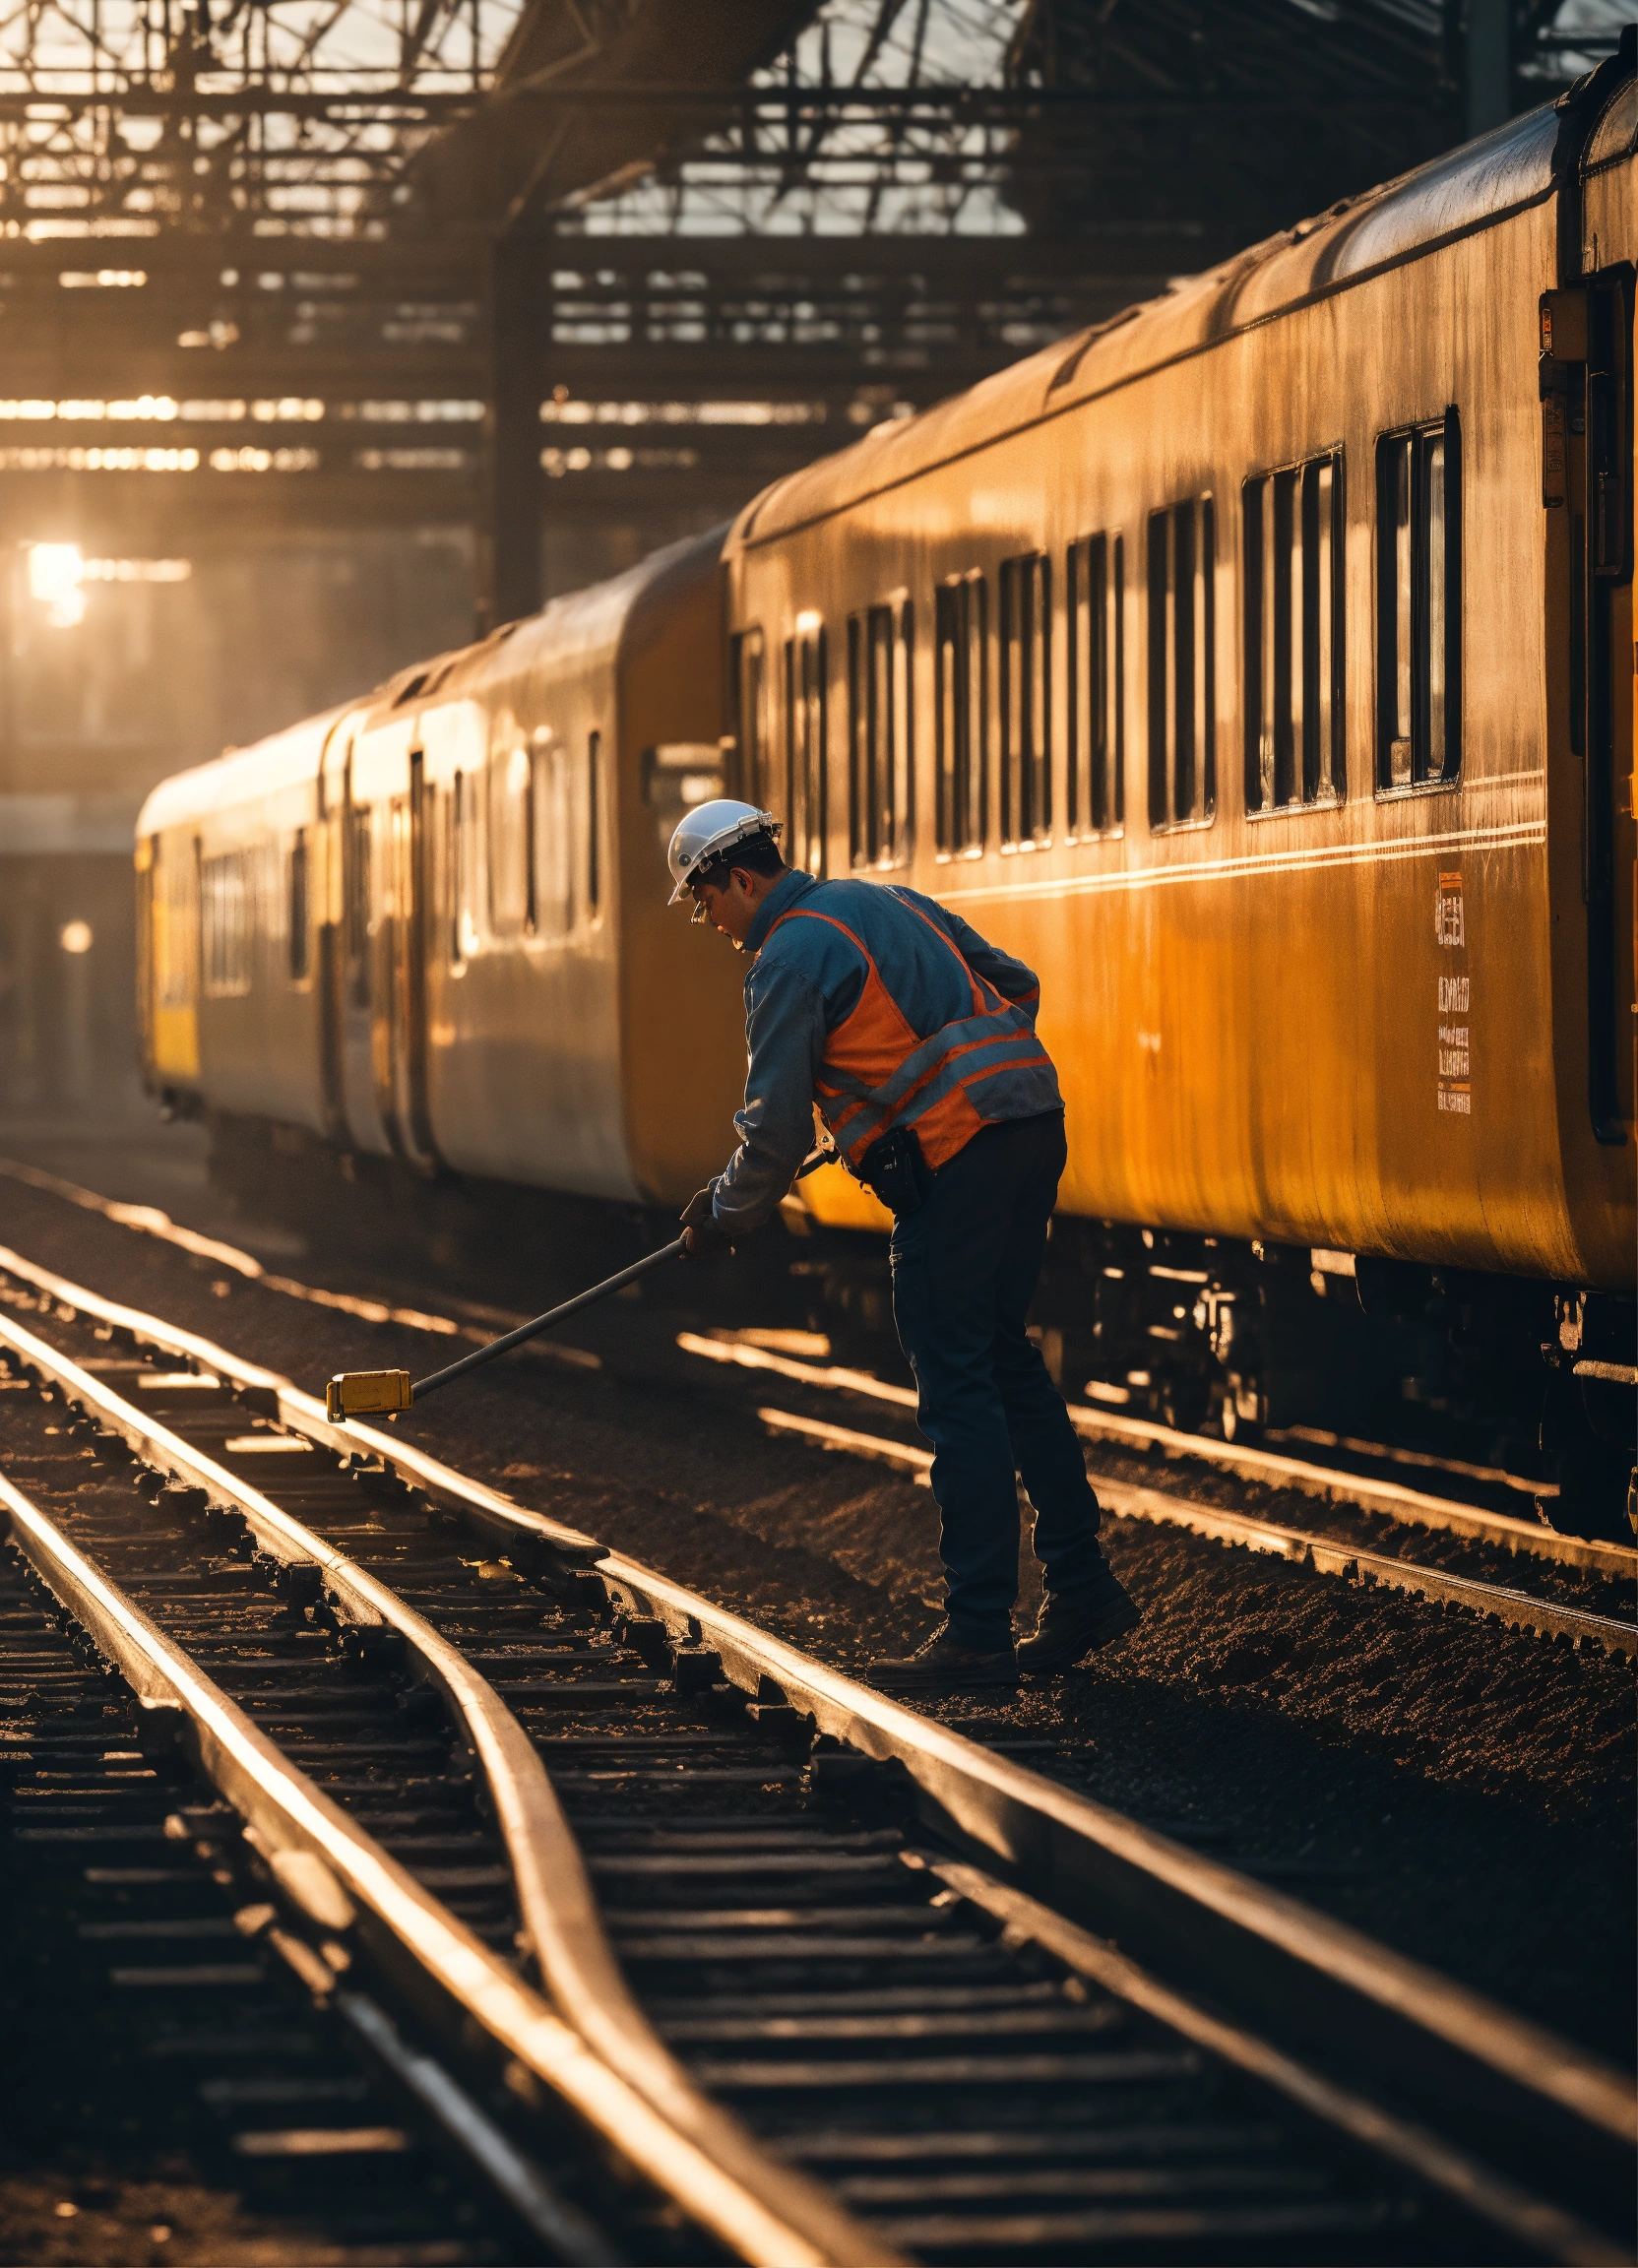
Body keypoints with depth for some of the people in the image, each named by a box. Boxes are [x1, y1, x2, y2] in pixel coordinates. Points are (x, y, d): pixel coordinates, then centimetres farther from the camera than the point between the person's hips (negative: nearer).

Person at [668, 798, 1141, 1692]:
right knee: (1005, 1359, 16)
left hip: (956, 1155, -9)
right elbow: (1015, 987, 24)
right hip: (1033, 1122, 9)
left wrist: (722, 1220, 8)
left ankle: (978, 1631, -6)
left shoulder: (790, 958, -7)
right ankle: (1083, 1590, 19)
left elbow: (775, 1126, -8)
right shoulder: (888, 900, 19)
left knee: (956, 1384, -5)